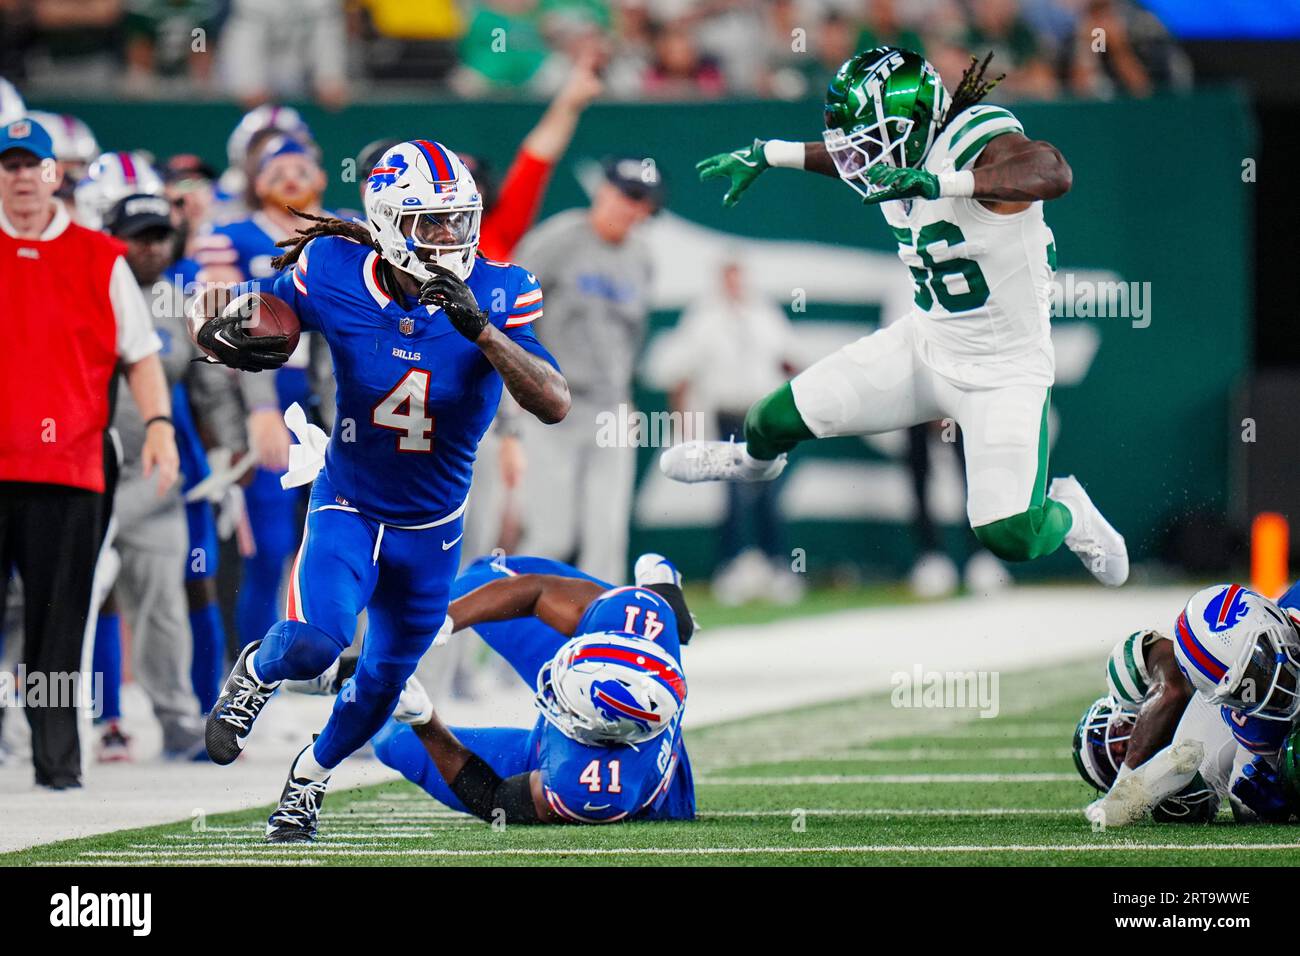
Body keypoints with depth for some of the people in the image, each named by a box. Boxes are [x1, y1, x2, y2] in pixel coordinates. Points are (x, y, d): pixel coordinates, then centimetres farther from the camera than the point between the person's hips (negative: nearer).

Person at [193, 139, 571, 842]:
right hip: (347, 507, -2)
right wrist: (223, 337, -23)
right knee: (315, 640, -27)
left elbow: (554, 405, -28)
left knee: (383, 681, 14)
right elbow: (259, 332, 1)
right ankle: (255, 674, 11)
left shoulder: (496, 295, -19)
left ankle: (309, 777, 45)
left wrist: (481, 329, -40)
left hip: (432, 527, 2)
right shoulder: (333, 277, -18)